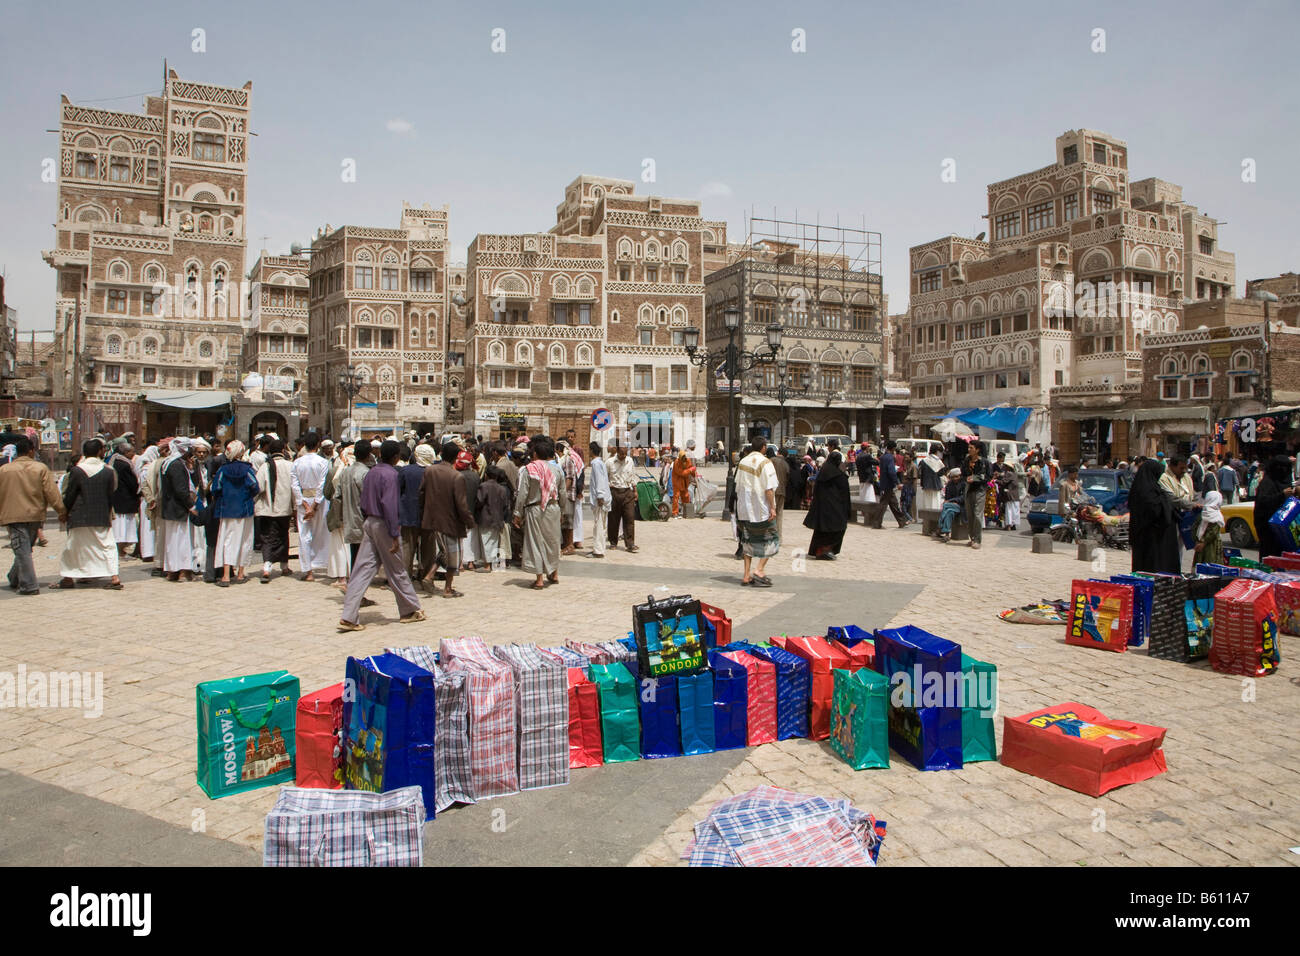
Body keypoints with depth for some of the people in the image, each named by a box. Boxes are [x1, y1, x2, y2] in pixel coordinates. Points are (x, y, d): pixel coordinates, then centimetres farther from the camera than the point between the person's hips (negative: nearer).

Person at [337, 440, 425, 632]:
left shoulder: (370, 473, 10)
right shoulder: (390, 474, -14)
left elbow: (363, 503, 13)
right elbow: (390, 505, -21)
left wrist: (369, 519, 19)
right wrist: (395, 534, -20)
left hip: (370, 523, 7)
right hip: (384, 525, -7)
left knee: (362, 570, 4)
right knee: (396, 571, 6)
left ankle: (348, 617, -1)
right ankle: (410, 611, 21)